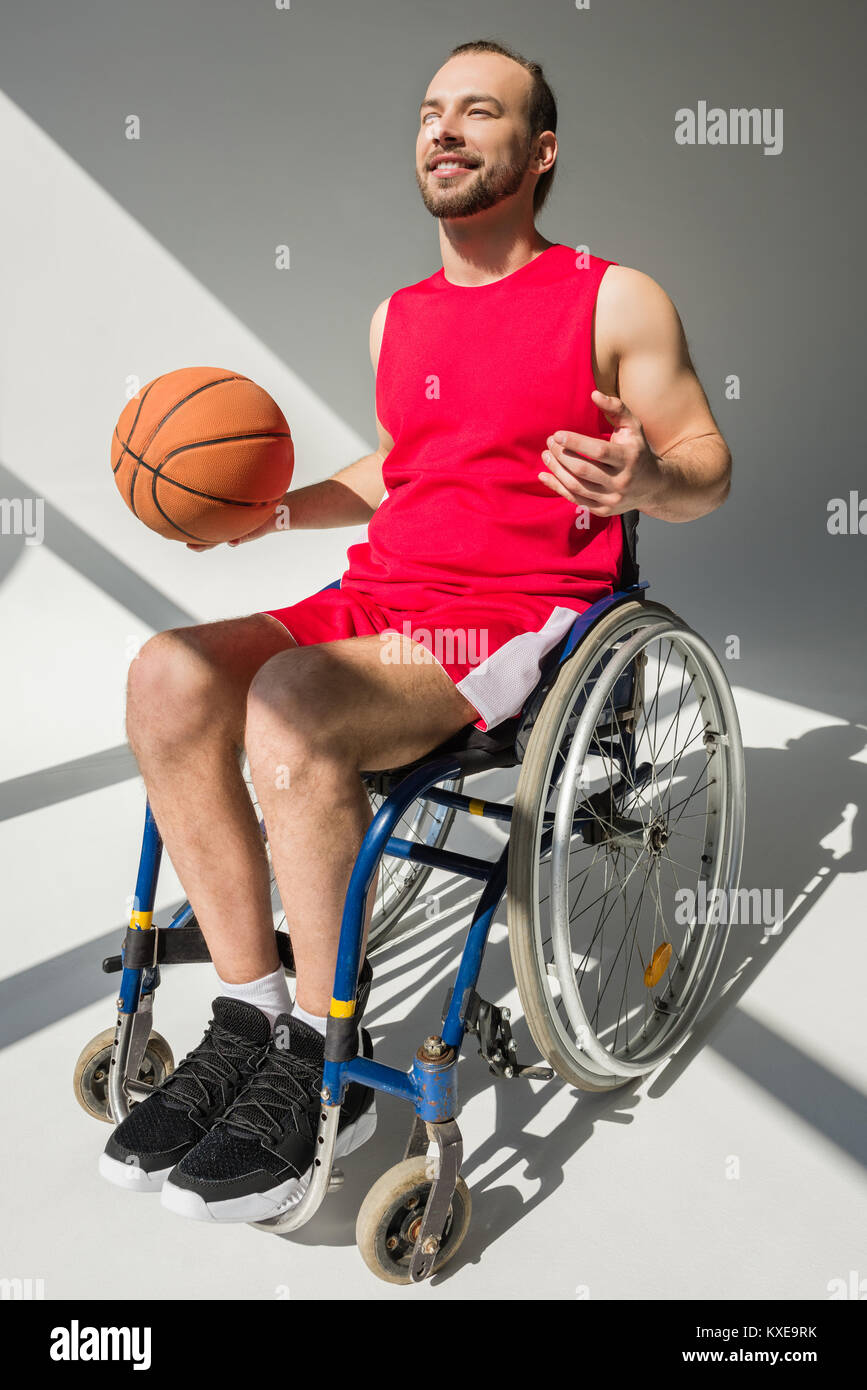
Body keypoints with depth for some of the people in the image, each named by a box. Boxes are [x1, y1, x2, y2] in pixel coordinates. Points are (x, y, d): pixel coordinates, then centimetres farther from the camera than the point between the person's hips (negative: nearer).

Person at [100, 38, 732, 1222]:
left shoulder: (616, 300, 3)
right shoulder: (399, 317, 20)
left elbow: (708, 469, 3)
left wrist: (644, 480, -21)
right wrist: (279, 508, 14)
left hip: (524, 620, -6)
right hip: (380, 599, 6)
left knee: (291, 702, -32)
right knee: (170, 675, -19)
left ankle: (325, 1067, -15)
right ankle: (250, 1015, -10)